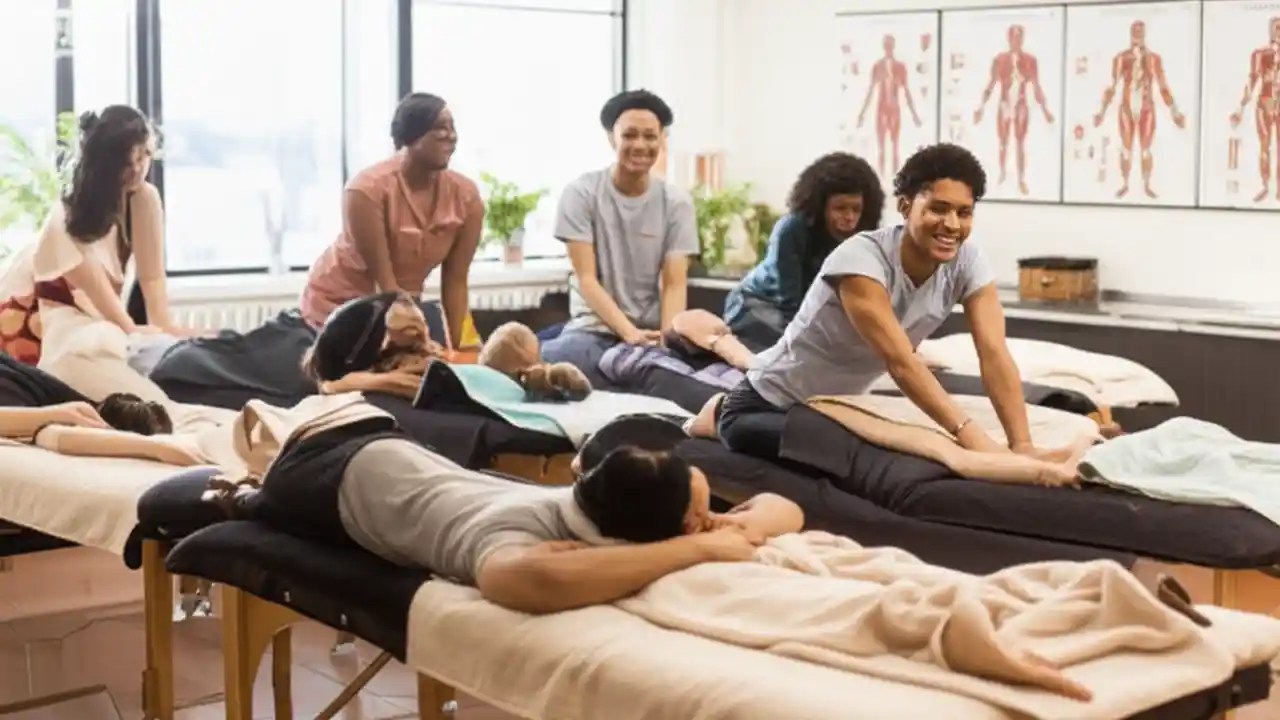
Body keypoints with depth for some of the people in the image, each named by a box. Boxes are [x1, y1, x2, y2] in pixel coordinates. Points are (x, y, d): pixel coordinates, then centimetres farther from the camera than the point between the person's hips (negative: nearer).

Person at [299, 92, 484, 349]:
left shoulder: (466, 196, -14)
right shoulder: (368, 189, -27)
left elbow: (455, 281, -10)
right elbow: (383, 281, -27)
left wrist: (456, 348, -15)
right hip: (338, 303, -4)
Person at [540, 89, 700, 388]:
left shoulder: (676, 202, 6)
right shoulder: (581, 193, -1)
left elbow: (674, 284, 0)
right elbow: (586, 279, -6)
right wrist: (629, 333, -20)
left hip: (652, 334, 2)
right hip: (594, 331, -1)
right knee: (542, 362, -34)